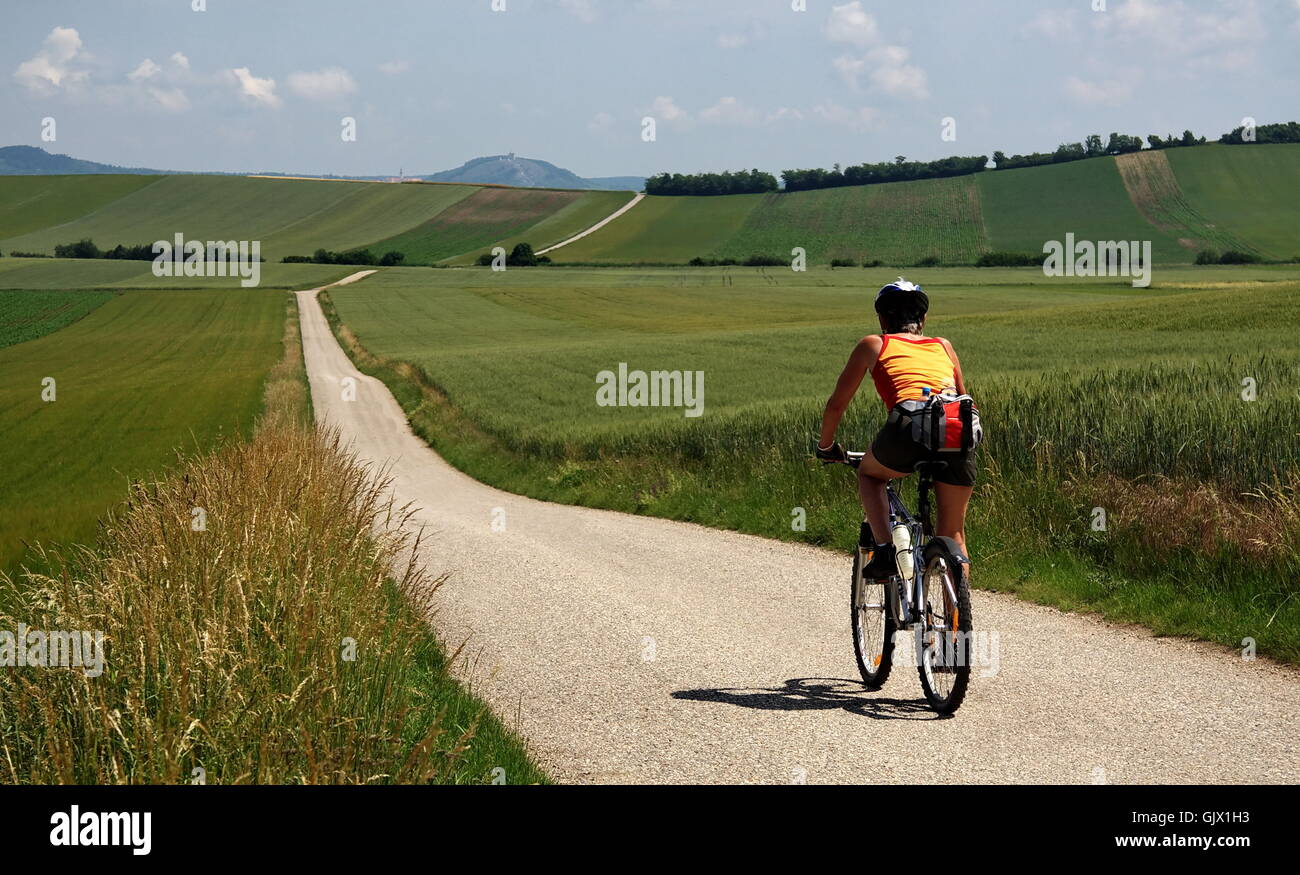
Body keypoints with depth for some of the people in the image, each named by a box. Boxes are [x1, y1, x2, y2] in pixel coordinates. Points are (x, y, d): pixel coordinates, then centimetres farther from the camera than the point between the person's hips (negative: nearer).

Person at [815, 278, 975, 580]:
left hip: (910, 426, -3)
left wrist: (826, 447, 43)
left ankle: (884, 549, 11)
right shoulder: (943, 346, 30)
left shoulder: (874, 344, 22)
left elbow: (837, 404, 27)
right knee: (953, 533, 20)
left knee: (868, 474, 31)